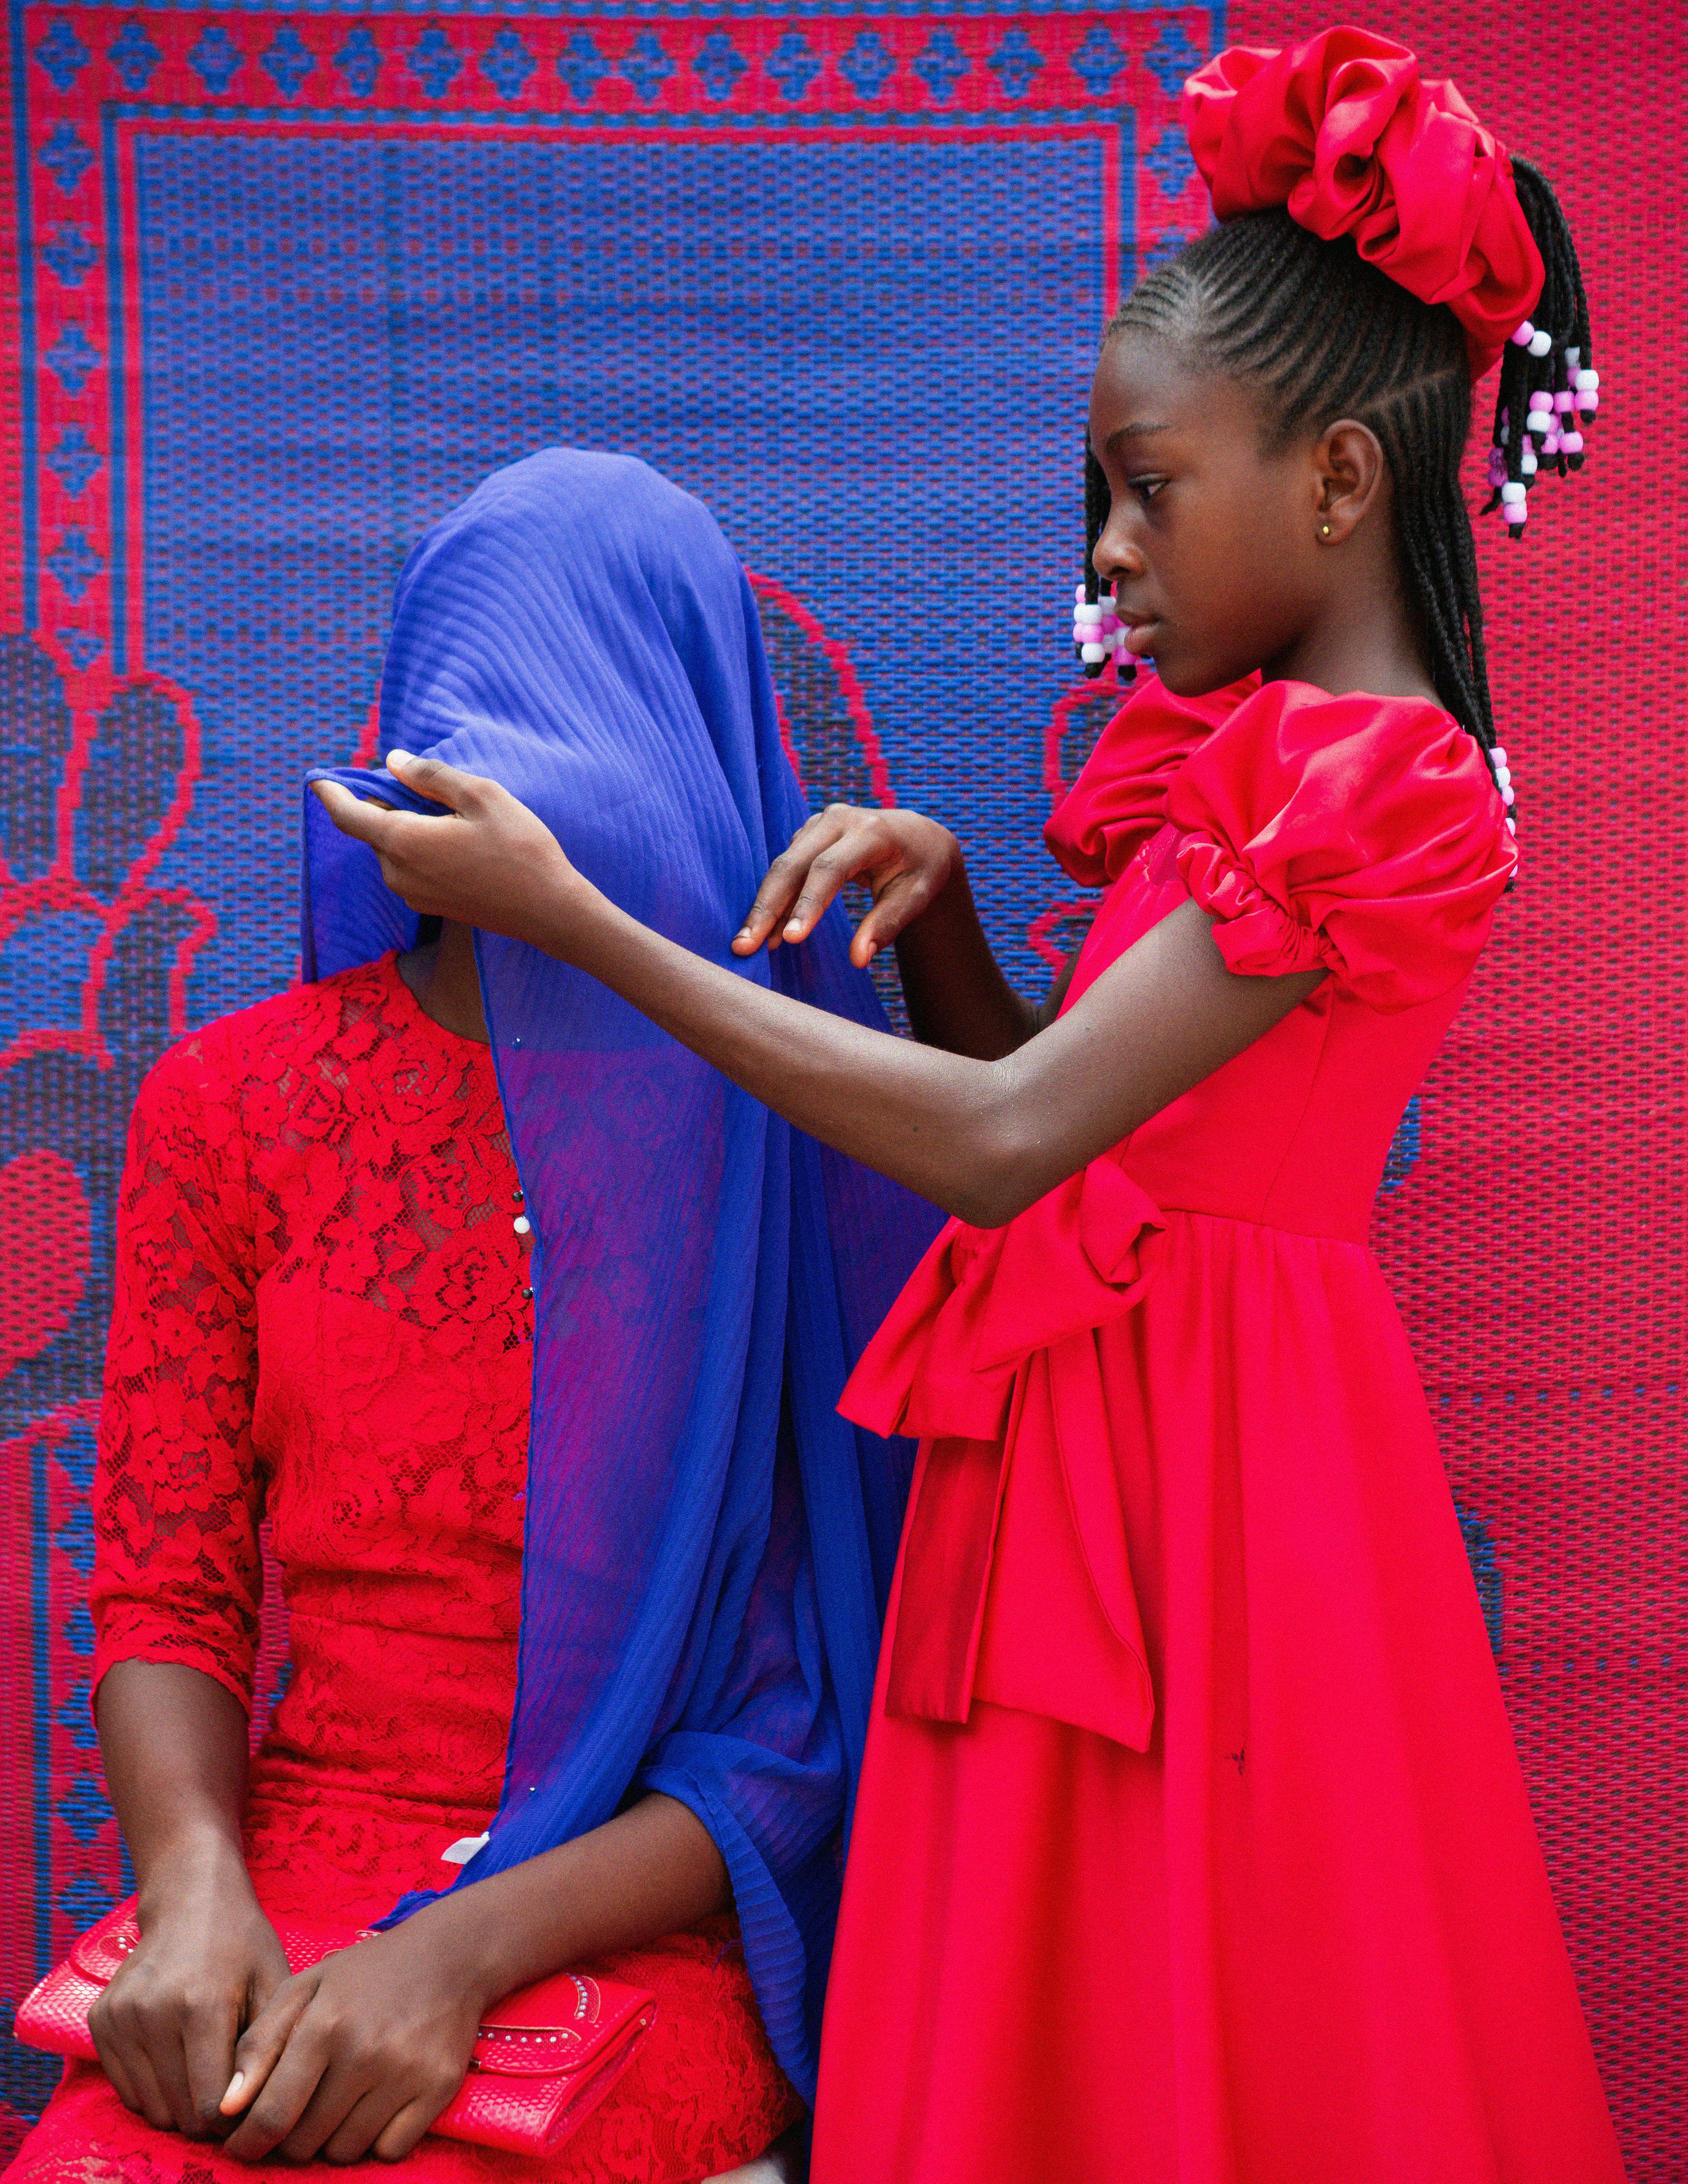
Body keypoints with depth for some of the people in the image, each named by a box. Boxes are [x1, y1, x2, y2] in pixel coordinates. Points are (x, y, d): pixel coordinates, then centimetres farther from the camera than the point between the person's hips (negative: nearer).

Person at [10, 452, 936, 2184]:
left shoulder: (797, 1133, -3)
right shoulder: (229, 1103, 7)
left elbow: (832, 1704, -4)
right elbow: (165, 1589, 7)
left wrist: (477, 1945, -15)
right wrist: (194, 1885, -13)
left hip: (654, 1910, -3)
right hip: (295, 1871, 3)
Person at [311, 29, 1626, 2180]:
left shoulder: (1379, 778, -17)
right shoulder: (1261, 752, 12)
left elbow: (1003, 1146, -23)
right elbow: (1037, 1088, 15)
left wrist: (562, 911, -19)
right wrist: (932, 901, -4)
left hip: (1209, 1458, -9)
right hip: (1091, 1423, 9)